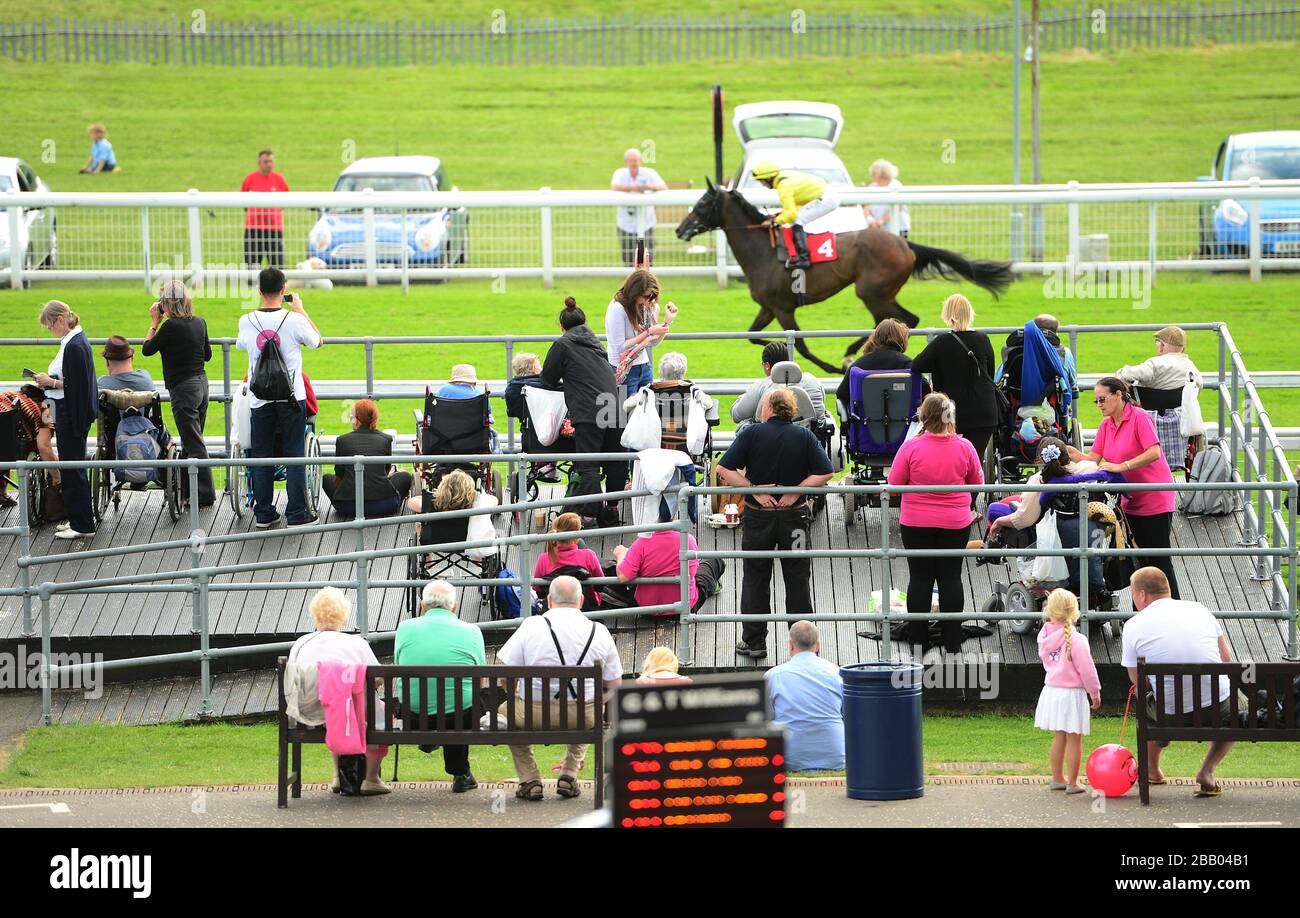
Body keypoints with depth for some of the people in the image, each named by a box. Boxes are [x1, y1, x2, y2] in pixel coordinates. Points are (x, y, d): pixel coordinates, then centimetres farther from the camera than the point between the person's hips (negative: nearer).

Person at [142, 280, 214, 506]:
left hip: (183, 389, -8)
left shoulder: (172, 325, -18)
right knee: (193, 441, 16)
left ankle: (205, 496, -2)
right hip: (201, 384, 8)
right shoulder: (199, 323, 5)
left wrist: (155, 322, 0)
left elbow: (147, 350, -9)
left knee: (194, 444, -4)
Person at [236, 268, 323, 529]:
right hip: (291, 398, -2)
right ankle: (296, 514, 4)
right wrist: (300, 310, 16)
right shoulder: (294, 320, -12)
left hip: (259, 399, 2)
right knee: (293, 455, 4)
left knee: (261, 456, 10)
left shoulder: (246, 322, -5)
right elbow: (318, 341, 7)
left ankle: (264, 514, 12)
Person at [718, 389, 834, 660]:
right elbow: (825, 472, -8)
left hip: (758, 516, -1)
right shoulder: (804, 436, -2)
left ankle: (754, 641, 10)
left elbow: (724, 470, -13)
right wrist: (795, 492, -9)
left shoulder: (751, 433, -6)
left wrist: (755, 491, -12)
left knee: (755, 578, 9)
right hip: (794, 516, 1)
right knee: (797, 578, 9)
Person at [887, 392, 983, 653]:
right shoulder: (964, 447, -8)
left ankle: (917, 640, 13)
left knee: (920, 578, 8)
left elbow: (894, 483, -6)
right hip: (955, 524, 1)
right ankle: (952, 642, 13)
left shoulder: (911, 447, -15)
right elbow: (977, 482, 5)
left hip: (917, 523, -1)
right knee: (951, 578, 9)